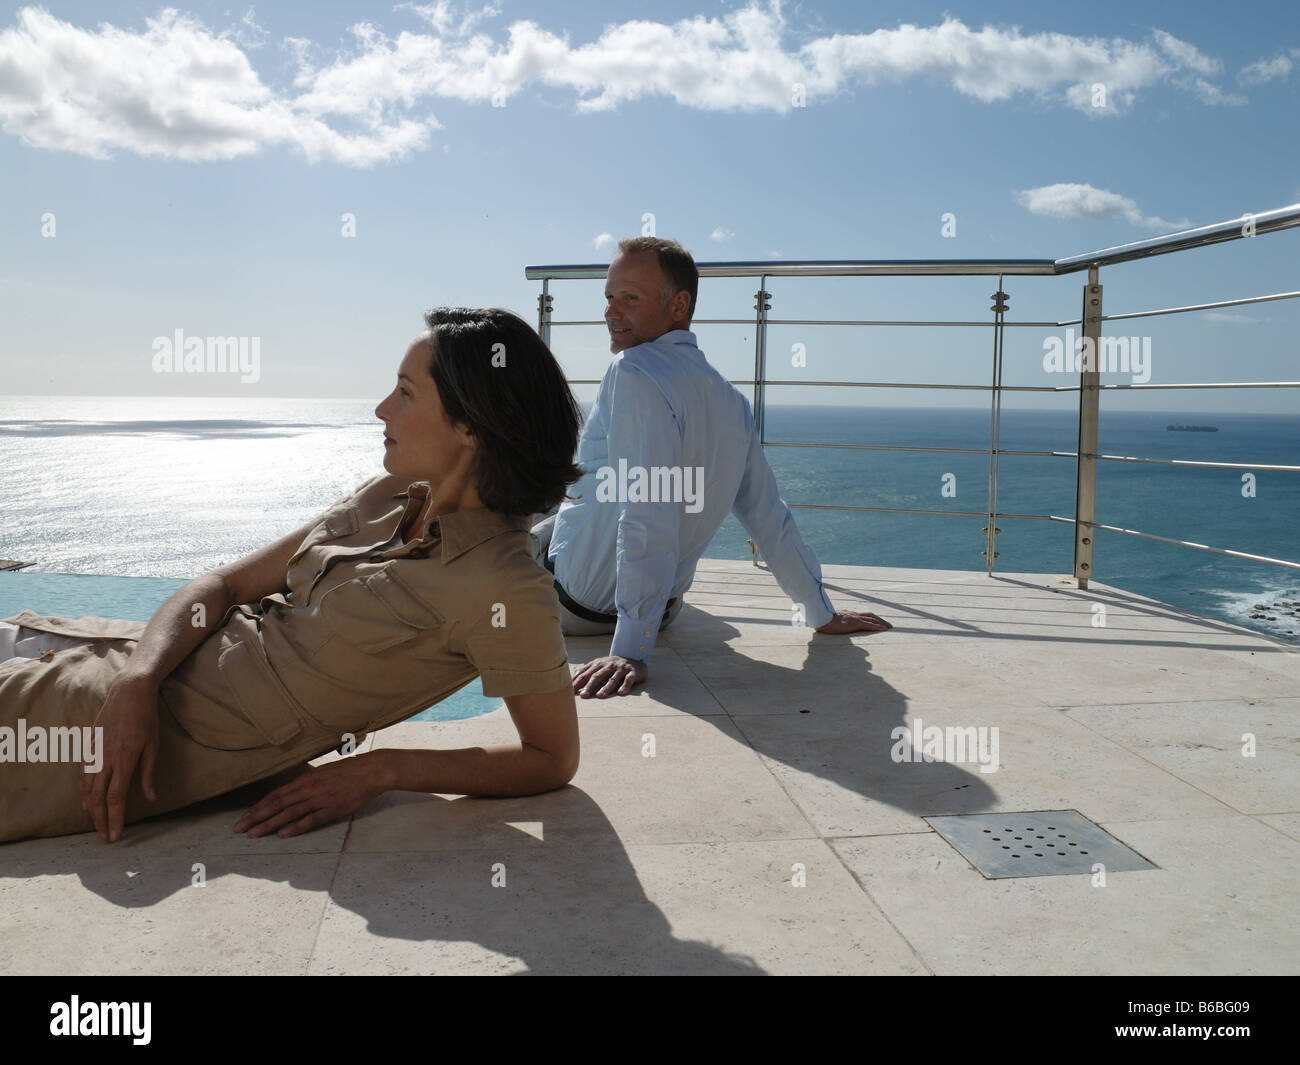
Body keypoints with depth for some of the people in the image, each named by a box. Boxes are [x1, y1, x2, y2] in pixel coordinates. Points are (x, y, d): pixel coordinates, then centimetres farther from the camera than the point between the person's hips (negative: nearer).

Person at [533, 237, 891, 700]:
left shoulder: (636, 372, -25)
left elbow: (648, 518, -33)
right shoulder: (730, 401, 0)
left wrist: (632, 650, -33)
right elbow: (769, 516, 4)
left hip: (580, 603, -7)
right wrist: (821, 613, 15)